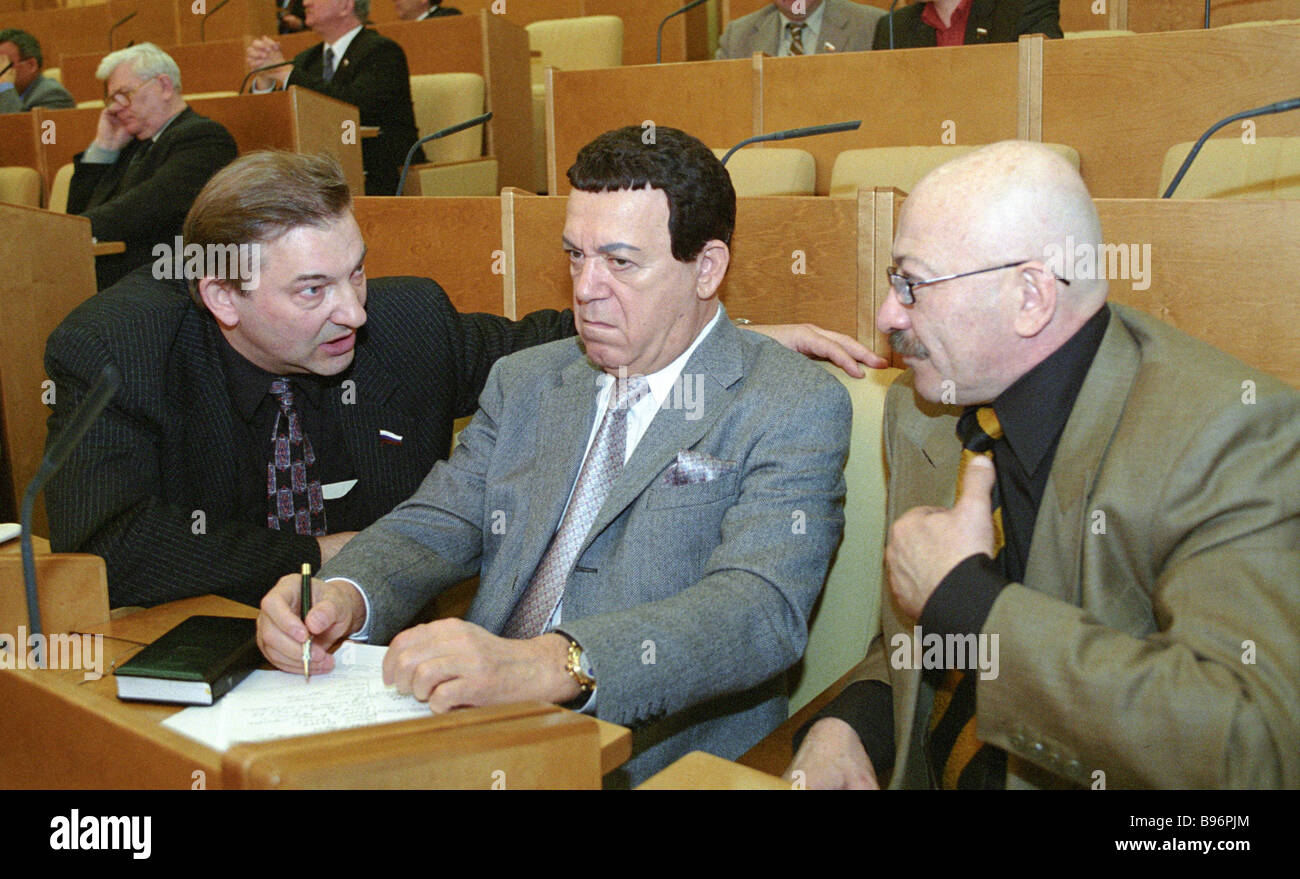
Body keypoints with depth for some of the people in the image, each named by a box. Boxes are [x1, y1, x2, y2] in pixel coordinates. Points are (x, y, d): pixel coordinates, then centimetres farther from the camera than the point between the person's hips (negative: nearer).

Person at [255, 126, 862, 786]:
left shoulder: (797, 408, -4)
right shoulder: (524, 382, 16)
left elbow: (761, 610, -18)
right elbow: (436, 525, 10)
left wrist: (547, 664, -33)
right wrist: (342, 596, -13)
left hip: (656, 768, -5)